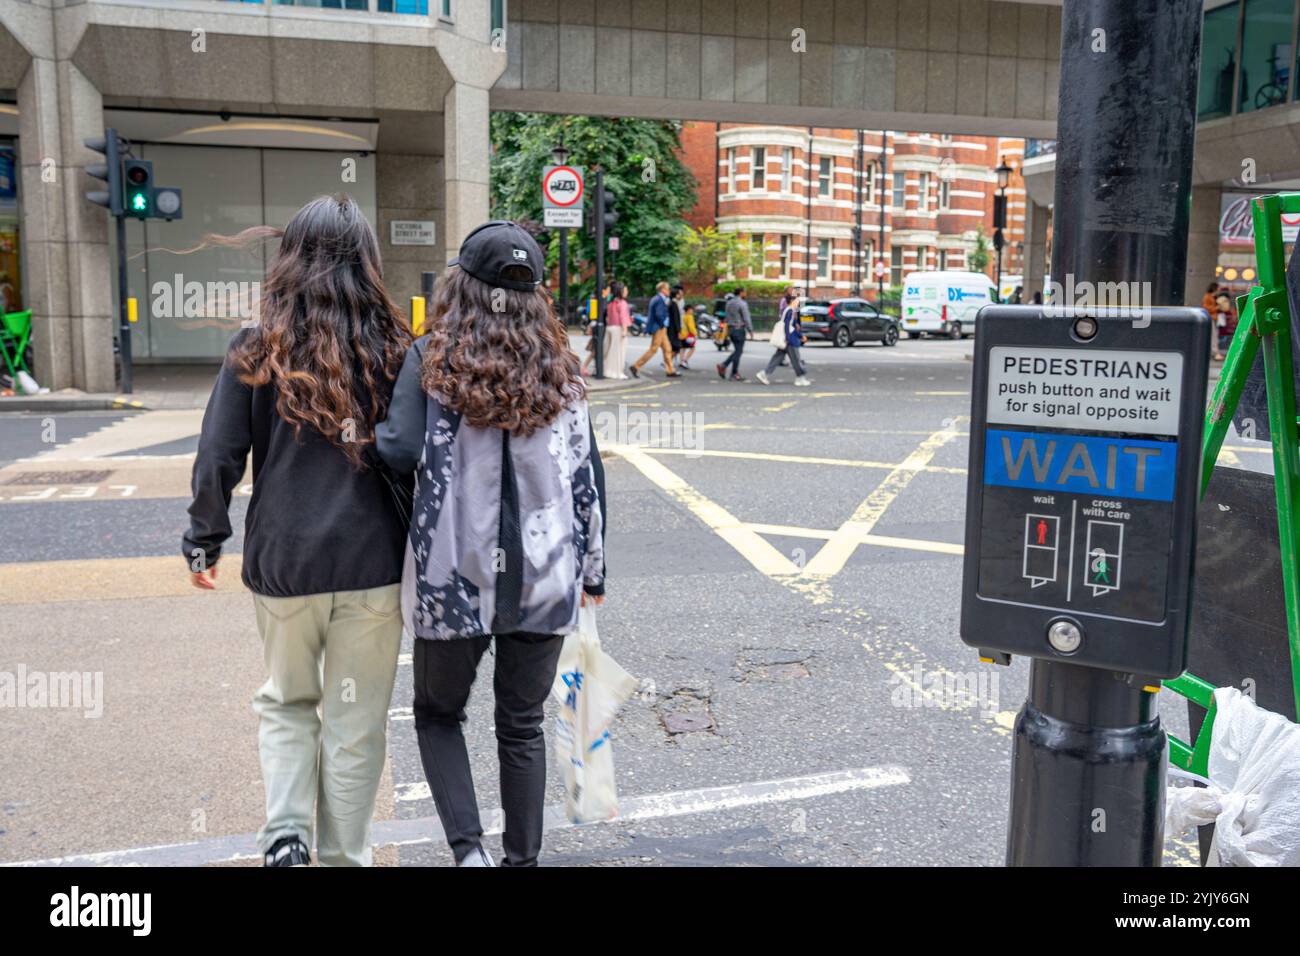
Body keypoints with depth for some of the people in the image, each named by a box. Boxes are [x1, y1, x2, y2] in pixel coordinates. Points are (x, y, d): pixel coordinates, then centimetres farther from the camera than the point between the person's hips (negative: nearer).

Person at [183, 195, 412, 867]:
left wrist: (204, 541, 11)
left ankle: (285, 834, 9)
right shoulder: (393, 352, -4)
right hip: (371, 563, -1)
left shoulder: (256, 351, -2)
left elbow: (218, 457, -1)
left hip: (282, 560, 1)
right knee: (355, 722, 12)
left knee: (286, 702, 23)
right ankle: (344, 855, 22)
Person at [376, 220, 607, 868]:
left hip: (455, 574, -2)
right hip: (544, 576, 3)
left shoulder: (431, 358, -6)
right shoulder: (558, 367, 4)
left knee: (438, 712, 18)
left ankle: (468, 848, 5)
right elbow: (587, 478, 5)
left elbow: (399, 452, -18)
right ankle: (522, 857, 25)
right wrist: (592, 572, 14)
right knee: (522, 725, 17)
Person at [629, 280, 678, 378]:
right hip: (658, 328, -10)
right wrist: (662, 325, -14)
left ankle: (670, 371, 15)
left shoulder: (656, 299, 14)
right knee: (653, 349, -7)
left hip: (661, 329, 10)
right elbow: (658, 314, -25)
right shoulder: (660, 300, -17)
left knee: (667, 349, 12)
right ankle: (635, 367, -5)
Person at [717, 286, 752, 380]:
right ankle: (734, 374, 2)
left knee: (737, 351, 16)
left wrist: (728, 329, 17)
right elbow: (746, 319, -15)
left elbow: (728, 317, 13)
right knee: (738, 351, 0)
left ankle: (723, 365, 2)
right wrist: (750, 330, -8)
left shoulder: (729, 302, 10)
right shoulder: (742, 303, -13)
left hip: (730, 329, 8)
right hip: (739, 329, -7)